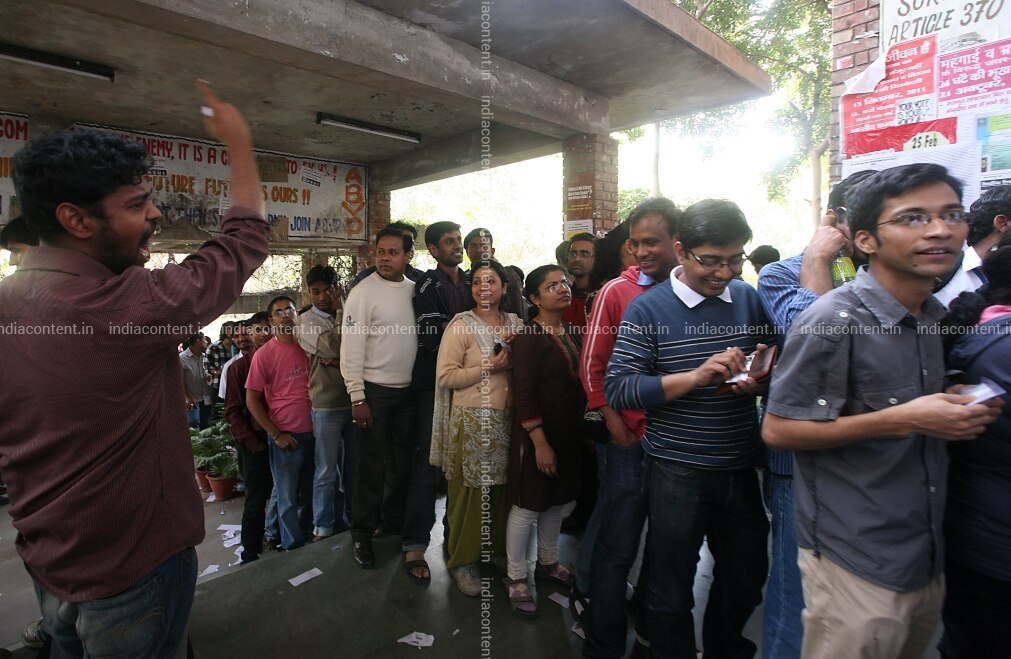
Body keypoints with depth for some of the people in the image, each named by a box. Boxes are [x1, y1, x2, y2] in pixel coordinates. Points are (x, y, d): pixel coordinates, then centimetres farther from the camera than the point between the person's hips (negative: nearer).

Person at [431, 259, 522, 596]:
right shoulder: (461, 325, -6)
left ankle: (497, 549, 32)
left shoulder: (515, 323, 10)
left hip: (507, 418, 5)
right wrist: (487, 367, -17)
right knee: (469, 491, 2)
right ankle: (463, 561, 21)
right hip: (471, 420, -5)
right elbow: (445, 376, -11)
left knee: (503, 489, 11)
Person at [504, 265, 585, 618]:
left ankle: (548, 563, 40)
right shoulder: (529, 336, -14)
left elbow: (581, 383, 12)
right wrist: (540, 443, -19)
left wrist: (581, 431, 8)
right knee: (527, 506, 4)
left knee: (558, 501, 20)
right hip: (537, 432, -7)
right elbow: (523, 394, -18)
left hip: (570, 431, 8)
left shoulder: (573, 334, 8)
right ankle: (516, 579, 22)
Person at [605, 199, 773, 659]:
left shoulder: (750, 299, 3)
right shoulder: (648, 310, -10)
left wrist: (761, 380, -10)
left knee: (747, 578, 23)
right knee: (671, 592, 11)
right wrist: (696, 376, -26)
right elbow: (617, 388, -16)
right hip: (677, 471, -4)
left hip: (741, 466, 5)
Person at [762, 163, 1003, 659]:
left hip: (927, 557, 8)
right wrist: (904, 419, -24)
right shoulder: (834, 318, -21)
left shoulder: (933, 315, 6)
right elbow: (777, 429, -21)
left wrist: (959, 409, -1)